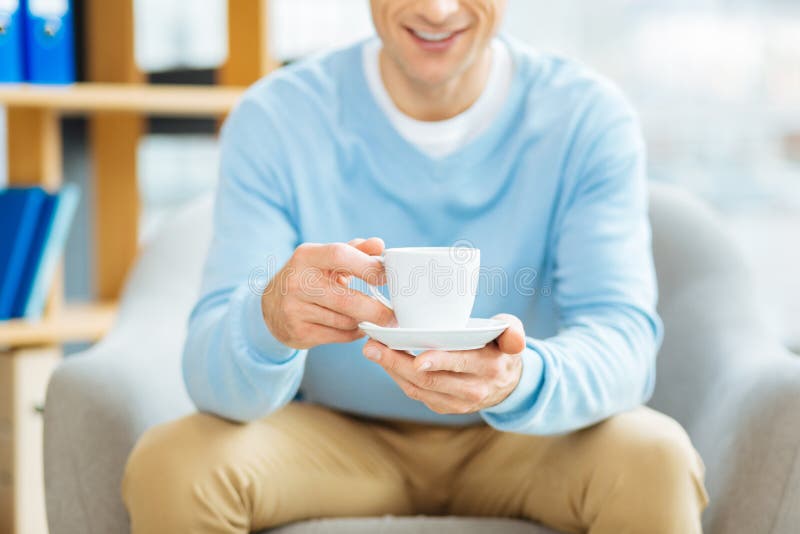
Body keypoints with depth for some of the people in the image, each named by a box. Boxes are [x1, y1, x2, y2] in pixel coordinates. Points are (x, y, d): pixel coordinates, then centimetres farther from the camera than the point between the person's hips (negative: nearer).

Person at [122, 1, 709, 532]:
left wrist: (521, 379, -46)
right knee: (170, 465, -27)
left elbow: (625, 340, -21)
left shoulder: (589, 118, -11)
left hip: (530, 443, 0)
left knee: (653, 460, -30)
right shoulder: (275, 120, -12)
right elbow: (214, 375, -19)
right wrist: (269, 319, -45)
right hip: (333, 438, 0)